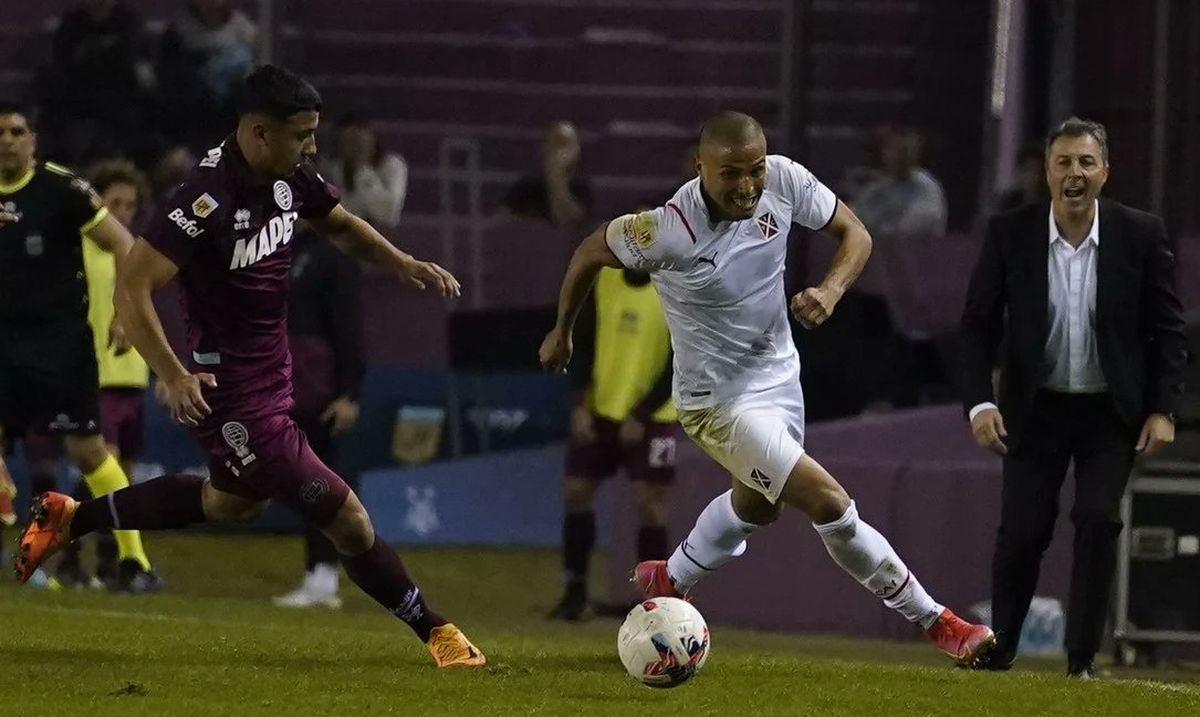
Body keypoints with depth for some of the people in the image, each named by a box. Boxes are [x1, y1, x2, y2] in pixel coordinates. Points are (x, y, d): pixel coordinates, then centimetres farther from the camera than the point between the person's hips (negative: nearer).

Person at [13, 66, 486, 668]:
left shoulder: (290, 175, -2)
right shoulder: (210, 197, -28)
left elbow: (339, 224, 18)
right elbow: (132, 286, -28)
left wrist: (403, 264, 2)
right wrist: (173, 376, -36)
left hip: (271, 368, 10)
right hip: (233, 391, -10)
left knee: (233, 502, 30)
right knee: (344, 518, -8)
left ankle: (67, 518, 41)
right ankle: (434, 631, 7)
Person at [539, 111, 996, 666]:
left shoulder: (784, 181, -17)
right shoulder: (667, 231, -29)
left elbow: (853, 234, -3)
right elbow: (590, 252, -10)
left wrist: (831, 289, -24)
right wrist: (561, 333, 5)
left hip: (780, 375, 7)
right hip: (718, 401, -7)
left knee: (754, 504, 29)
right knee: (829, 502, -15)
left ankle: (668, 583, 56)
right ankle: (935, 623, -1)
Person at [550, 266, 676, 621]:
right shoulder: (604, 278, 1)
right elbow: (583, 342, 5)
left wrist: (641, 415, -15)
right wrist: (581, 403, -4)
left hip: (651, 418, -4)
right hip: (599, 409, 4)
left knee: (649, 499, -8)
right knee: (575, 491, 1)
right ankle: (575, 592, 12)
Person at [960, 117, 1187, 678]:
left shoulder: (1141, 235, -7)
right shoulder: (1009, 234, -7)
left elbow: (1167, 329, -1)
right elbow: (978, 325, -2)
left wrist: (1163, 409, -7)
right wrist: (980, 403, -13)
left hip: (1112, 411, 0)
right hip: (1036, 408, 0)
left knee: (1098, 521, -13)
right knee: (1022, 533, -2)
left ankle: (1081, 659, -6)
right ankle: (998, 653, 15)